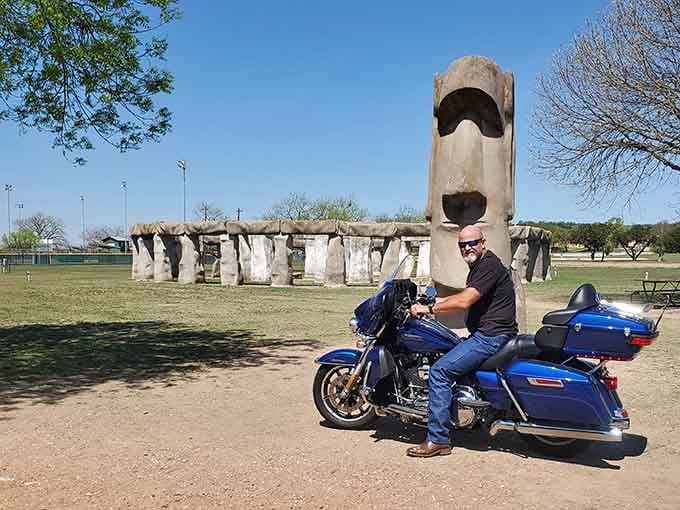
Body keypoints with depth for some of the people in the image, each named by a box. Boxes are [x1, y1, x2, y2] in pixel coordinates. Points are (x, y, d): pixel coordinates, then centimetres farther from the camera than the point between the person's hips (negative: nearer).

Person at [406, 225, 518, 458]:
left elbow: (463, 302, -25)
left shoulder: (489, 266, -15)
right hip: (484, 334, 11)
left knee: (439, 370, -18)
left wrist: (429, 309, -17)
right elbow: (468, 296, 33)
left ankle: (438, 440, -16)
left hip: (490, 336, -11)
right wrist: (437, 301, 23)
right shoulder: (479, 265, 18)